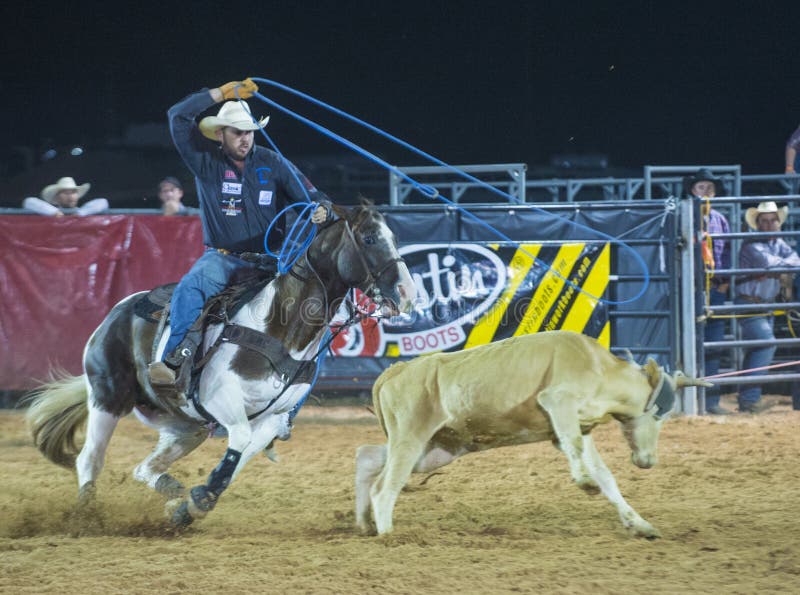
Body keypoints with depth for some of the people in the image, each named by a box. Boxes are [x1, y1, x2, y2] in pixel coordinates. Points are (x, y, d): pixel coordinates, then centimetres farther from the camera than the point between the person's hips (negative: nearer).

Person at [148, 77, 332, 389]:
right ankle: (176, 360, -40)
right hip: (221, 258, -2)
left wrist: (321, 209, -19)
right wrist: (222, 93, -8)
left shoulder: (273, 164, 7)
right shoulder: (206, 161, 3)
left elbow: (309, 195, 6)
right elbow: (177, 117, -6)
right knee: (190, 287, -31)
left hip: (267, 258, 2)